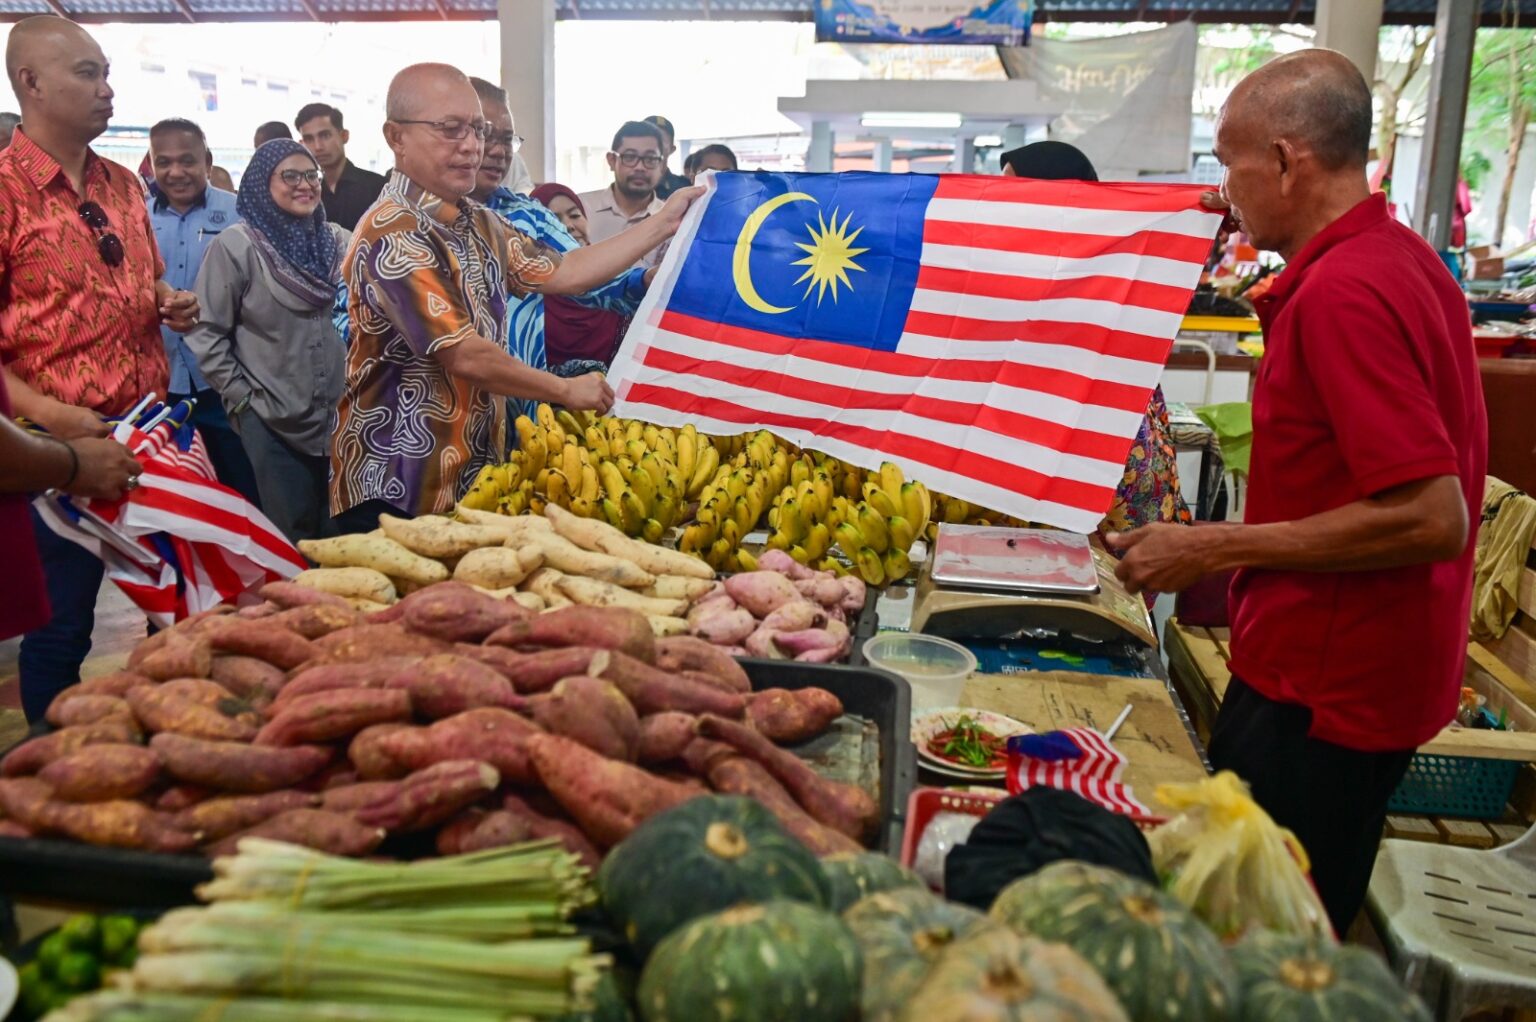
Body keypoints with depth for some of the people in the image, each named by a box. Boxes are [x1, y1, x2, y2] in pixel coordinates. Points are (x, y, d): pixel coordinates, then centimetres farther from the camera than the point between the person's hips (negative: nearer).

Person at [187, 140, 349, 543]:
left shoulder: (341, 243, 7)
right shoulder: (237, 246, -6)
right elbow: (206, 331, -5)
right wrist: (240, 398, -6)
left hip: (340, 417, 4)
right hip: (272, 421, -4)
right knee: (291, 541, 6)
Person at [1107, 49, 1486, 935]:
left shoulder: (1343, 291, -23)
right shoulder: (1401, 259, 9)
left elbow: (1429, 517, -27)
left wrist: (1215, 548, -21)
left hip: (1323, 691, -10)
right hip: (1351, 671, 10)